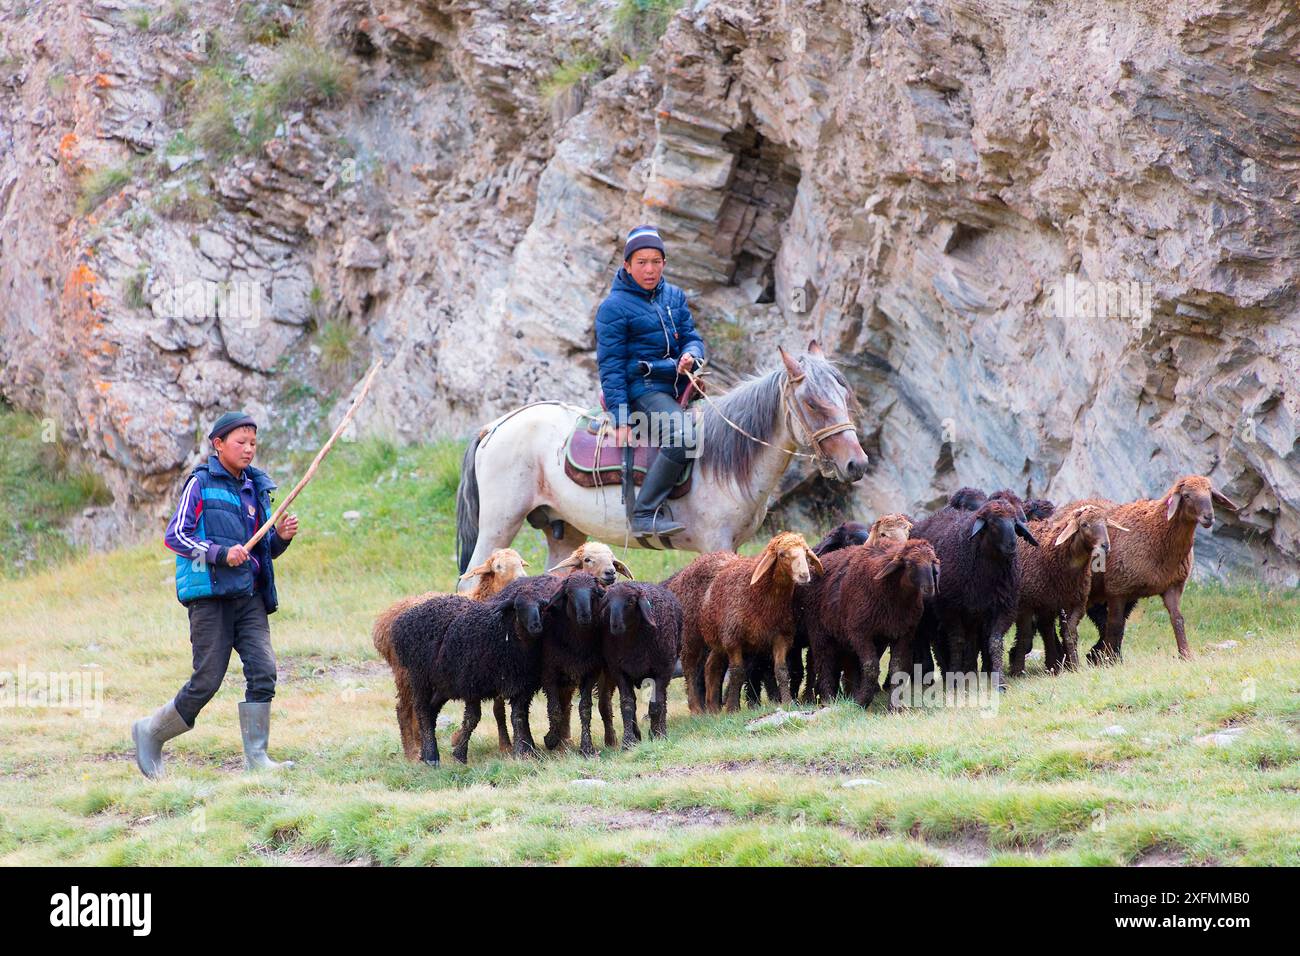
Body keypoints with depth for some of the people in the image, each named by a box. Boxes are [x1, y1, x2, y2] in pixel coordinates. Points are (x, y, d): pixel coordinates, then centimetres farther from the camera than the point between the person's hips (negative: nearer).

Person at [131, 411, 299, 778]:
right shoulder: (201, 484, -2)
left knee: (263, 672, -8)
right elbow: (175, 535, -8)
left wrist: (281, 537, 0)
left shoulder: (257, 488, 16)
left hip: (250, 595, 6)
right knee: (207, 680, -5)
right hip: (210, 594, -6)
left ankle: (256, 756, -5)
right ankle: (151, 731, 16)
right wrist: (220, 553, -18)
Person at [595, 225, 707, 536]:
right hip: (643, 390, -8)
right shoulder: (614, 307, -6)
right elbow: (611, 366, -8)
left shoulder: (674, 296, 14)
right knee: (682, 435, -31)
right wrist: (621, 418, -15)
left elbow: (691, 336, 15)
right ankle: (644, 514, -31)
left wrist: (691, 354, -12)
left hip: (678, 384, 8)